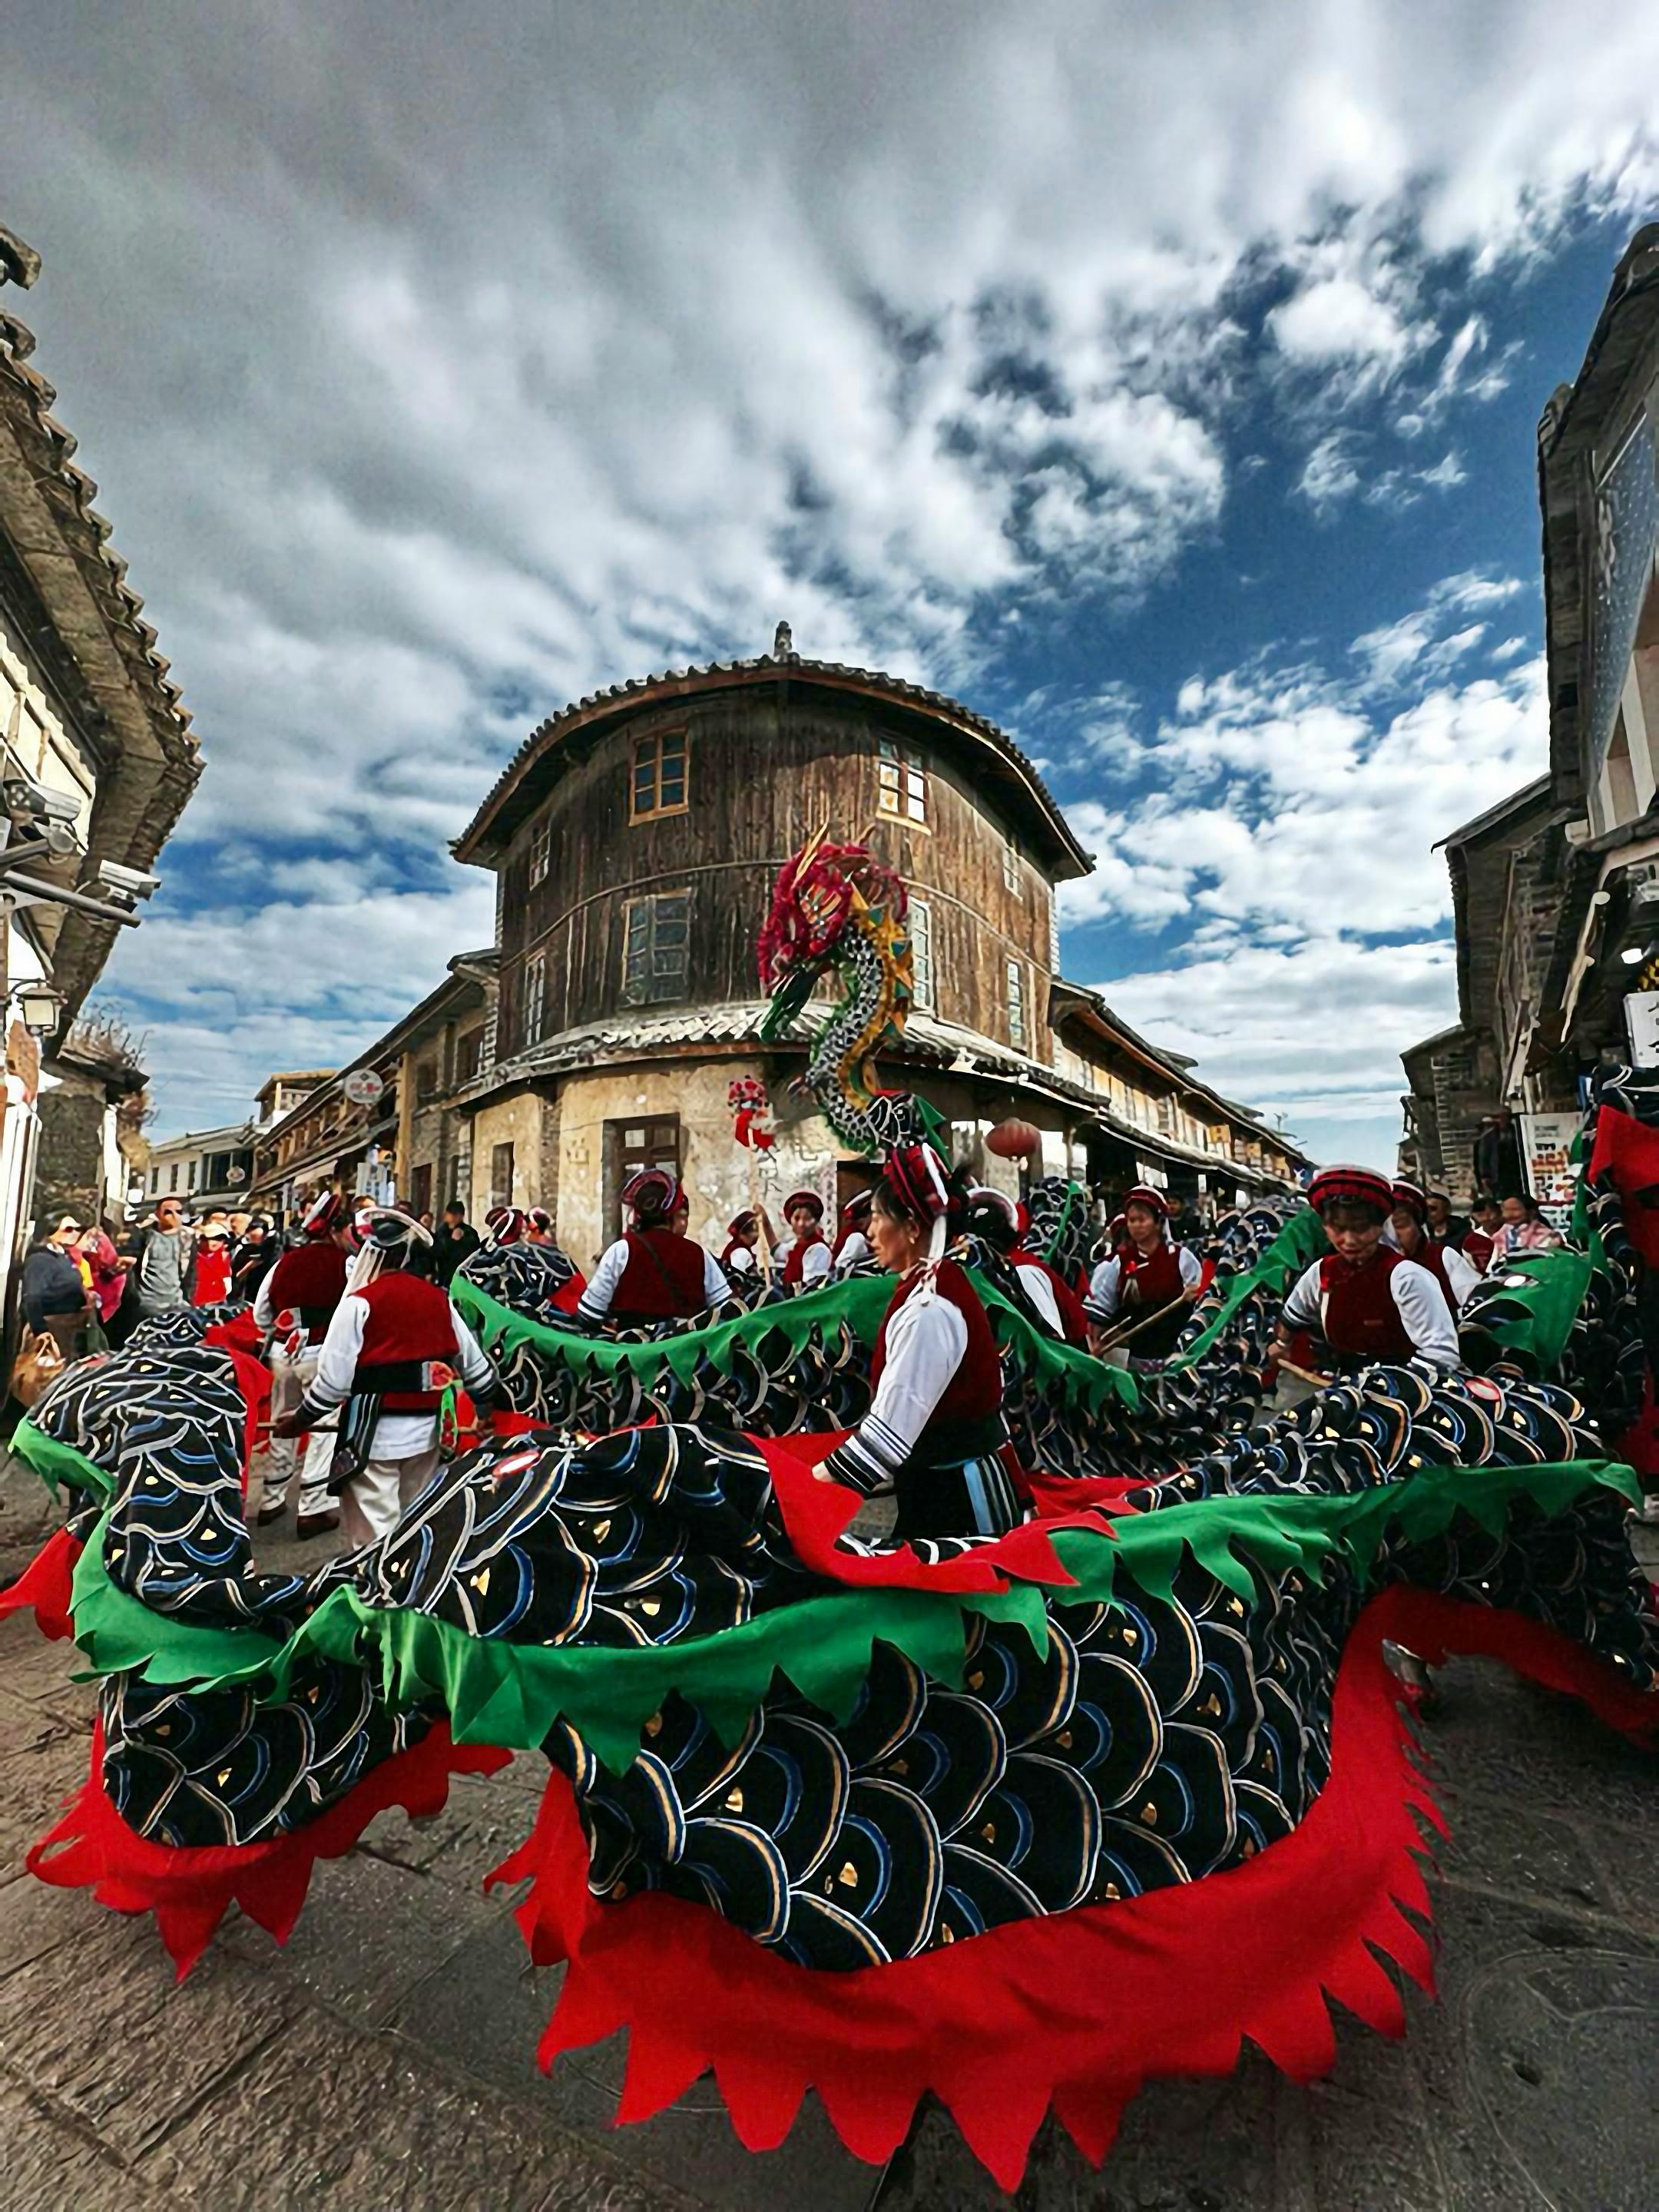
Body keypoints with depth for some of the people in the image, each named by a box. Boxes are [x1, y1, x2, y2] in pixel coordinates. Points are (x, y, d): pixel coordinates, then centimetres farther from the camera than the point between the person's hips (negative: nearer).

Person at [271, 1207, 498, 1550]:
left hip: (375, 1435, -5)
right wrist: (490, 1404, 22)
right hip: (427, 1432, 5)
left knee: (375, 1537, 6)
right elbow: (474, 1364, 7)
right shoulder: (439, 1299, 3)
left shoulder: (360, 1302, -12)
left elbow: (334, 1379, -13)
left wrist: (299, 1419, 4)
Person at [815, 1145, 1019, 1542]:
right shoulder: (939, 1283, 5)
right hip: (944, 1484, 8)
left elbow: (890, 1427, -24)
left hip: (957, 1498, -8)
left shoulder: (928, 1309, -23)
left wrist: (814, 1482, -17)